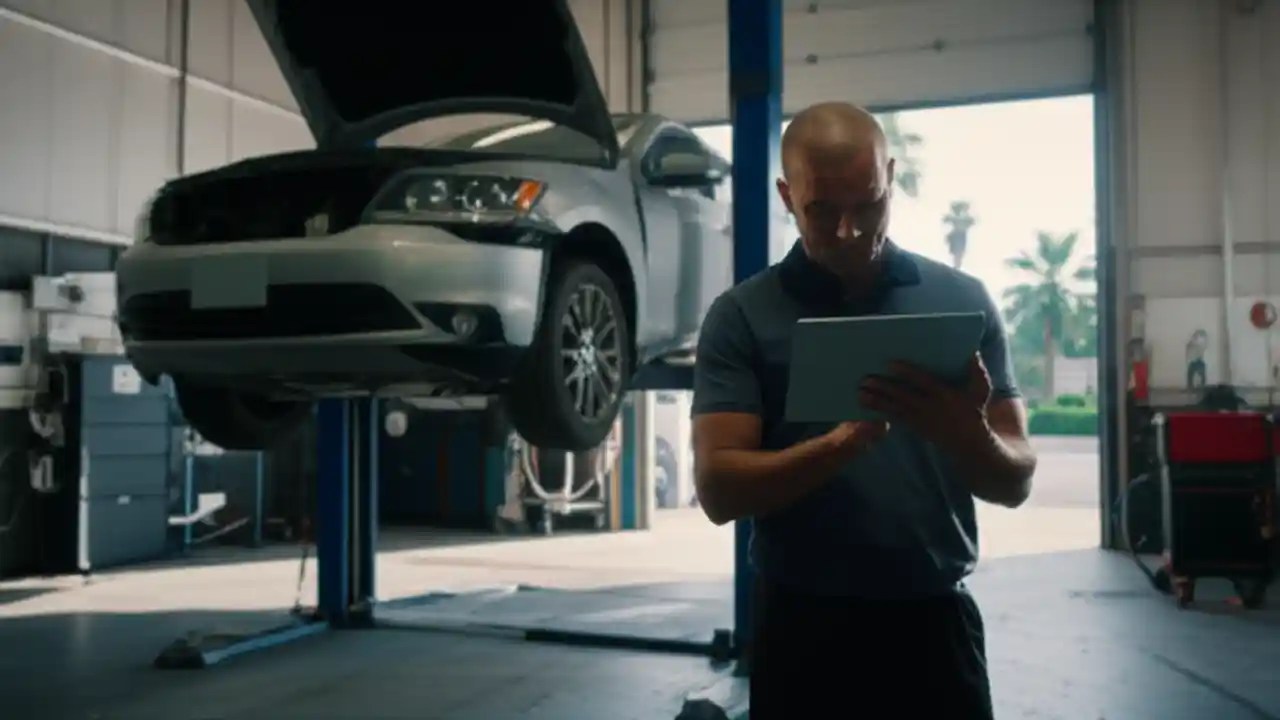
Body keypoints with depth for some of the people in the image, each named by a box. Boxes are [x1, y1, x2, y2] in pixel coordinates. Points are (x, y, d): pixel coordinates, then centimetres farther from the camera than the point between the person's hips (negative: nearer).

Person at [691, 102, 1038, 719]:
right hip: (802, 631, -1)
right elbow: (719, 489, -11)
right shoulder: (742, 316, -5)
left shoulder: (962, 301, 0)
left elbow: (1014, 481, 0)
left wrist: (966, 435, -22)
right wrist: (843, 442, -26)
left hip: (935, 624, 1)